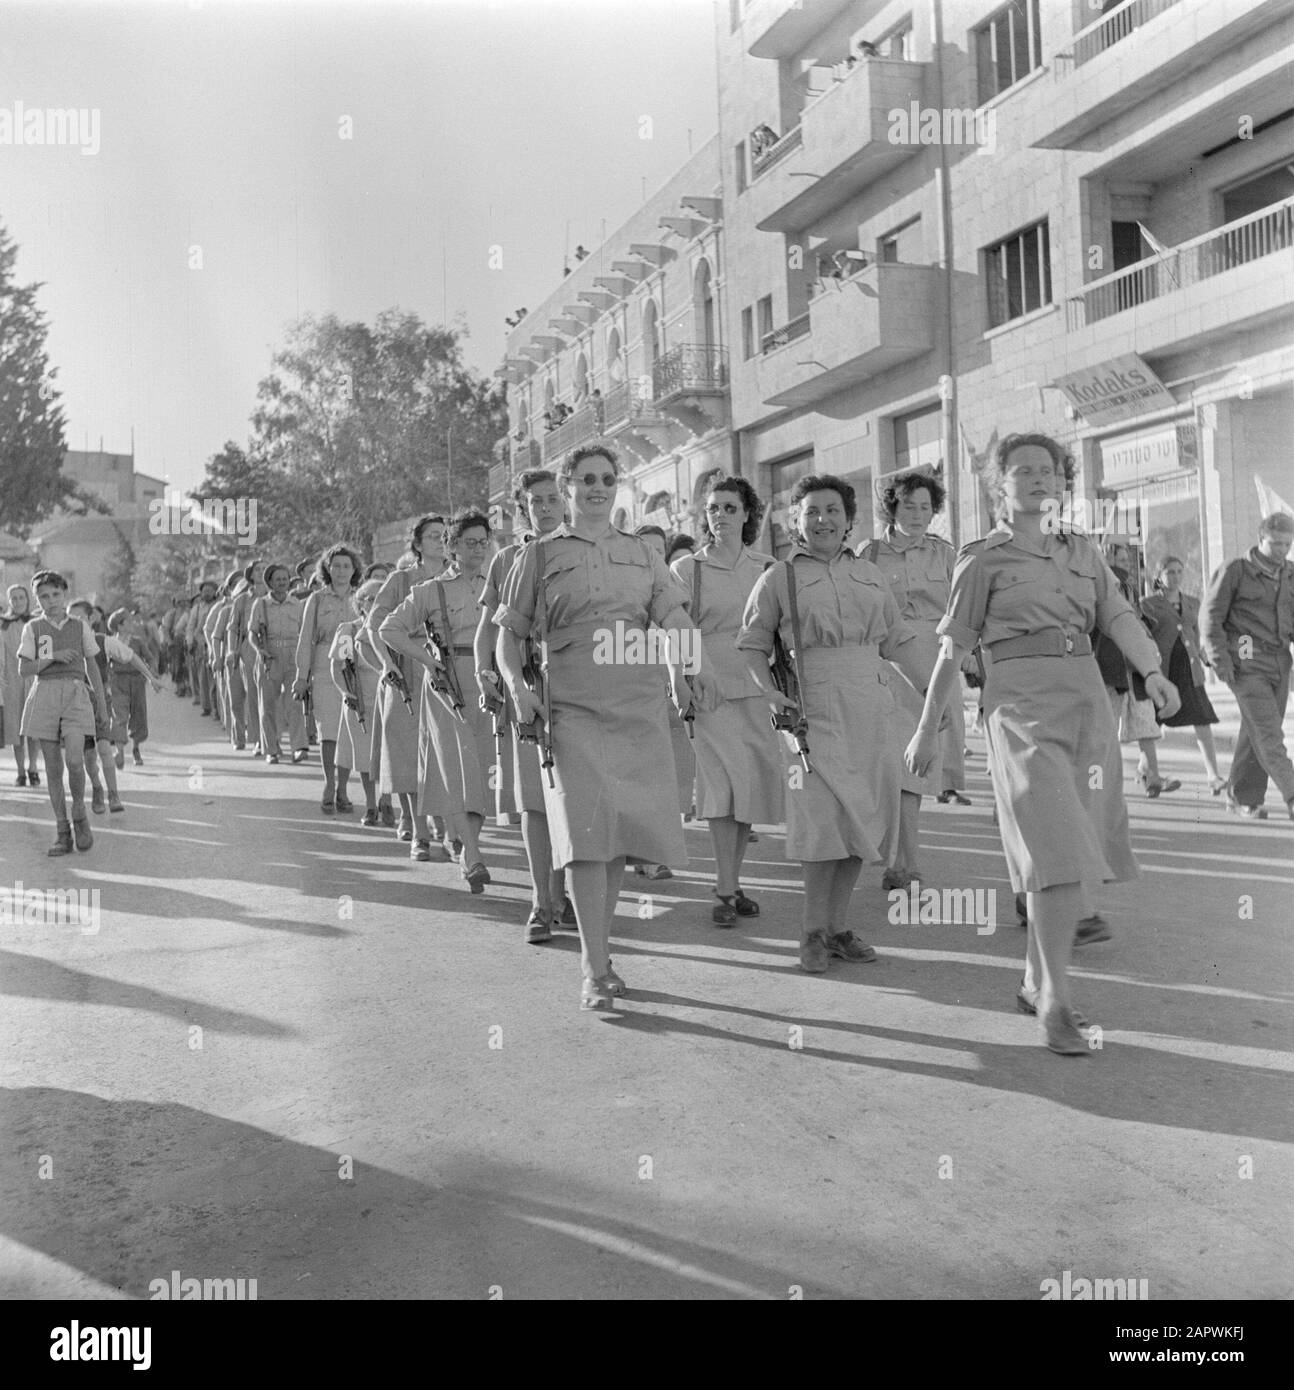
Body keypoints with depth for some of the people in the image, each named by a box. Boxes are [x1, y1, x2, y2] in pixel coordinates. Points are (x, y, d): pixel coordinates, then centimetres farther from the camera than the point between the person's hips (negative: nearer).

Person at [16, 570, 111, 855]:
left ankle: (79, 814, 9)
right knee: (53, 768, 2)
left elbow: (92, 667, 15)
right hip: (44, 695, 1)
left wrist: (101, 704, 14)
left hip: (75, 695, -1)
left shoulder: (80, 627, 9)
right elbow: (24, 668, 3)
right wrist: (54, 657, -12)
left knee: (75, 761, -18)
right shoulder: (33, 628, 7)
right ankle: (63, 833, 8)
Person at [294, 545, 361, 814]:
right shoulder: (317, 599, 8)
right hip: (325, 672, -1)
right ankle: (329, 787, 2)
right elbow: (306, 640, 8)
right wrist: (302, 676, 2)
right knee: (328, 732, -7)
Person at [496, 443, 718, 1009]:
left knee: (621, 833, 7)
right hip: (573, 708, -3)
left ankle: (599, 947, 24)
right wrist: (516, 686, -11)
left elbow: (674, 615, 2)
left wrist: (694, 661, -19)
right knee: (585, 832, -11)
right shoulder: (539, 555, 8)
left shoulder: (641, 553, 15)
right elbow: (507, 636, 8)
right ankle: (595, 971, -7)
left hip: (639, 707, 3)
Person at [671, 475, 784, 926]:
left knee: (753, 785, 5)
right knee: (725, 784, -10)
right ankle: (726, 891, -5)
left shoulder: (767, 567, 10)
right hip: (711, 689, -3)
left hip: (757, 690, 3)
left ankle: (731, 883, 18)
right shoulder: (685, 568, 3)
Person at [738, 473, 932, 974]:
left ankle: (838, 926, 17)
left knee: (864, 819, 5)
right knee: (824, 816, -9)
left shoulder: (869, 573, 17)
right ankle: (813, 931, 5)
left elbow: (899, 641, 18)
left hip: (870, 707, 5)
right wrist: (768, 690, -9)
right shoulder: (780, 577, 5)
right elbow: (752, 642, 6)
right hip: (815, 705, -5)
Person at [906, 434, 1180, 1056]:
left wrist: (1152, 671, -13)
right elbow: (952, 649, 3)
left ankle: (1035, 982, 23)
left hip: (1086, 697, 6)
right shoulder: (982, 559, 4)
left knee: (1072, 848, 8)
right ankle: (1056, 1001, -9)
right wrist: (927, 728, 4)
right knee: (1057, 848, -15)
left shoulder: (1081, 551, 17)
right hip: (1021, 700, -5)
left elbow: (1119, 616, 5)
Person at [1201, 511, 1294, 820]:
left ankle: (1243, 796, 18)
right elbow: (1210, 617, -4)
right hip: (1247, 664, -5)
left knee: (1256, 733, 8)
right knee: (1268, 735, -10)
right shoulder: (1235, 572, -4)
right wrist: (1220, 659, -12)